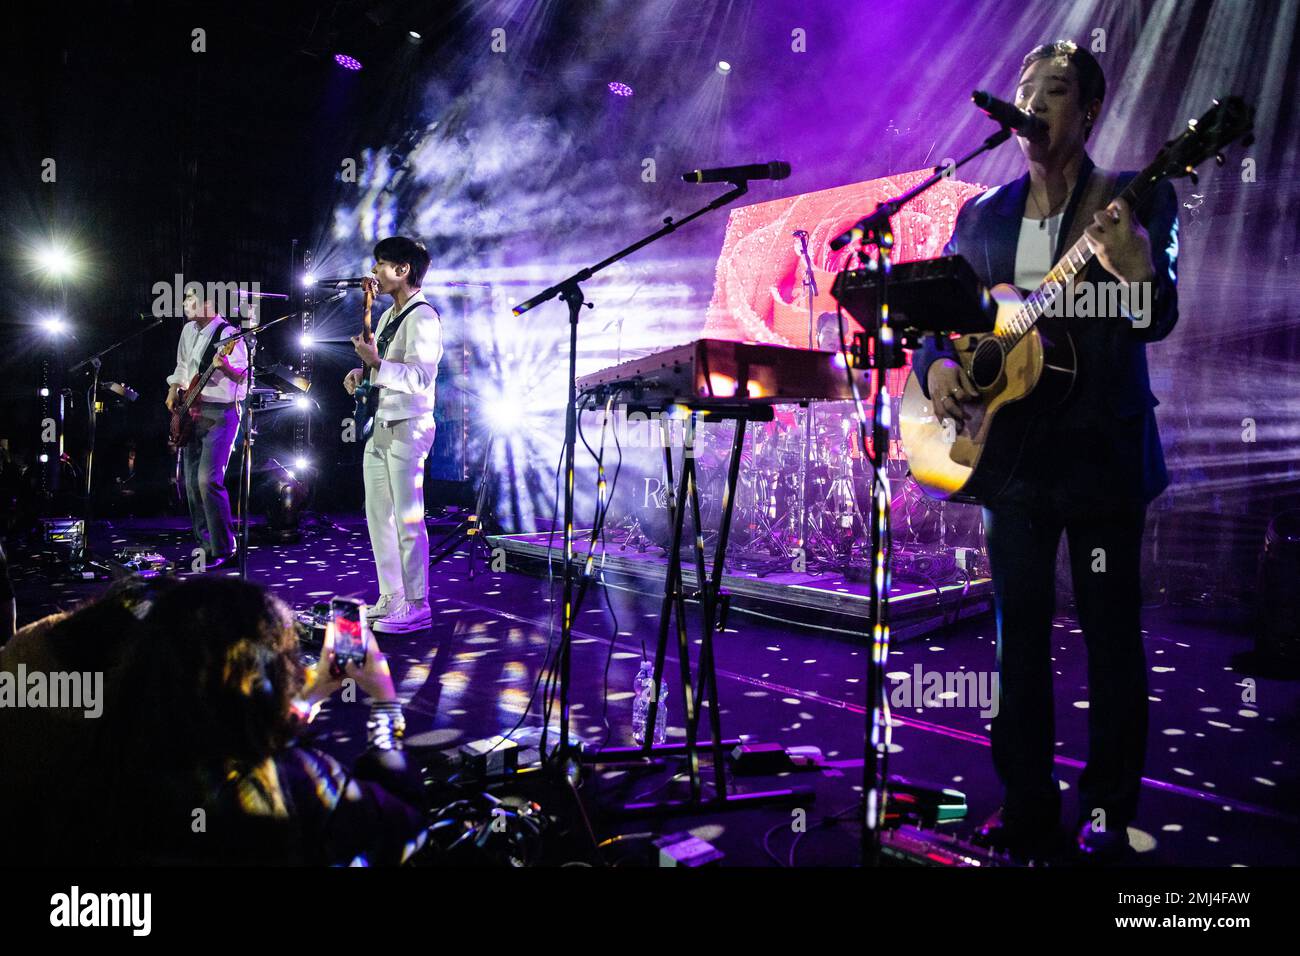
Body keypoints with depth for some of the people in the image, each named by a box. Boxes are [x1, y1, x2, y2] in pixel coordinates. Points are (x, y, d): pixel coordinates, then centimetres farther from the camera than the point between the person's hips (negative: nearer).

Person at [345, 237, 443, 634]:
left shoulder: (423, 317, -12)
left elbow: (420, 377, -22)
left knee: (407, 519, -8)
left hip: (407, 427, -10)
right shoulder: (389, 316, 18)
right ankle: (391, 598, 19)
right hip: (378, 426, 10)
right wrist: (361, 373, 9)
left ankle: (416, 606, -1)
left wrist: (376, 364, -30)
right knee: (378, 516, 11)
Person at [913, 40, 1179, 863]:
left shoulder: (1135, 202, -1)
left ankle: (1108, 813, 21)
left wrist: (1139, 272, -35)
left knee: (1111, 634, 5)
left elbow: (1159, 322, -13)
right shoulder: (982, 216, 10)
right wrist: (935, 366, -7)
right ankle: (1029, 808, 21)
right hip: (1011, 447, 4)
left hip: (1105, 453, -3)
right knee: (1020, 634, 8)